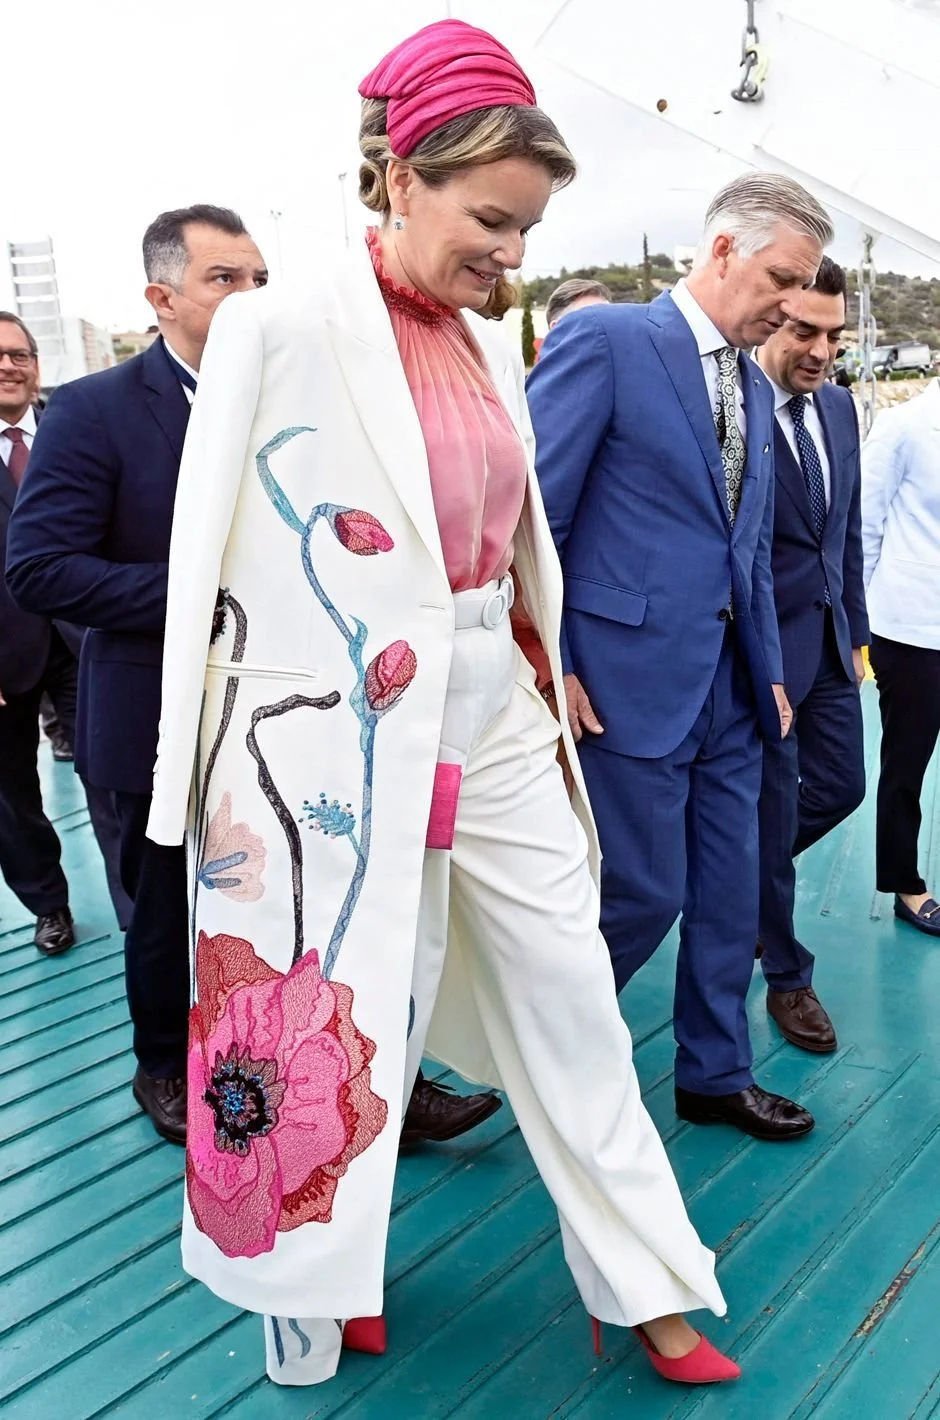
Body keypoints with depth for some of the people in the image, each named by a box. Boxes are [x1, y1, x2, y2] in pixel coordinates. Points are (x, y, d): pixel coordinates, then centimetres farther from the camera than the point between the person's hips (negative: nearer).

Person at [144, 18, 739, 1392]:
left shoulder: (492, 346, 8)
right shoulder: (281, 328, -10)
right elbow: (214, 562, -10)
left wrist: (549, 681, 17)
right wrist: (220, 787, -9)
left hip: (493, 724, 6)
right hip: (346, 745, -5)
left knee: (574, 999, 11)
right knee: (356, 1028, 11)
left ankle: (645, 1282, 31)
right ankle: (321, 1286, 39)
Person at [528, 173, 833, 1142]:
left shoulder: (756, 390, 16)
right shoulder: (603, 341, -9)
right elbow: (529, 514, -13)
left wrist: (769, 667, 12)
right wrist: (551, 664, -15)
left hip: (729, 691, 8)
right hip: (629, 683, -8)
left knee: (729, 894, 14)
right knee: (644, 894, 1)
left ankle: (715, 1075, 34)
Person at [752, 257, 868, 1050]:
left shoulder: (839, 406, 8)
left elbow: (849, 529, 15)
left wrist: (858, 629, 14)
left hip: (830, 642, 8)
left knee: (842, 785, 16)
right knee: (775, 810, 4)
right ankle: (787, 977, 24)